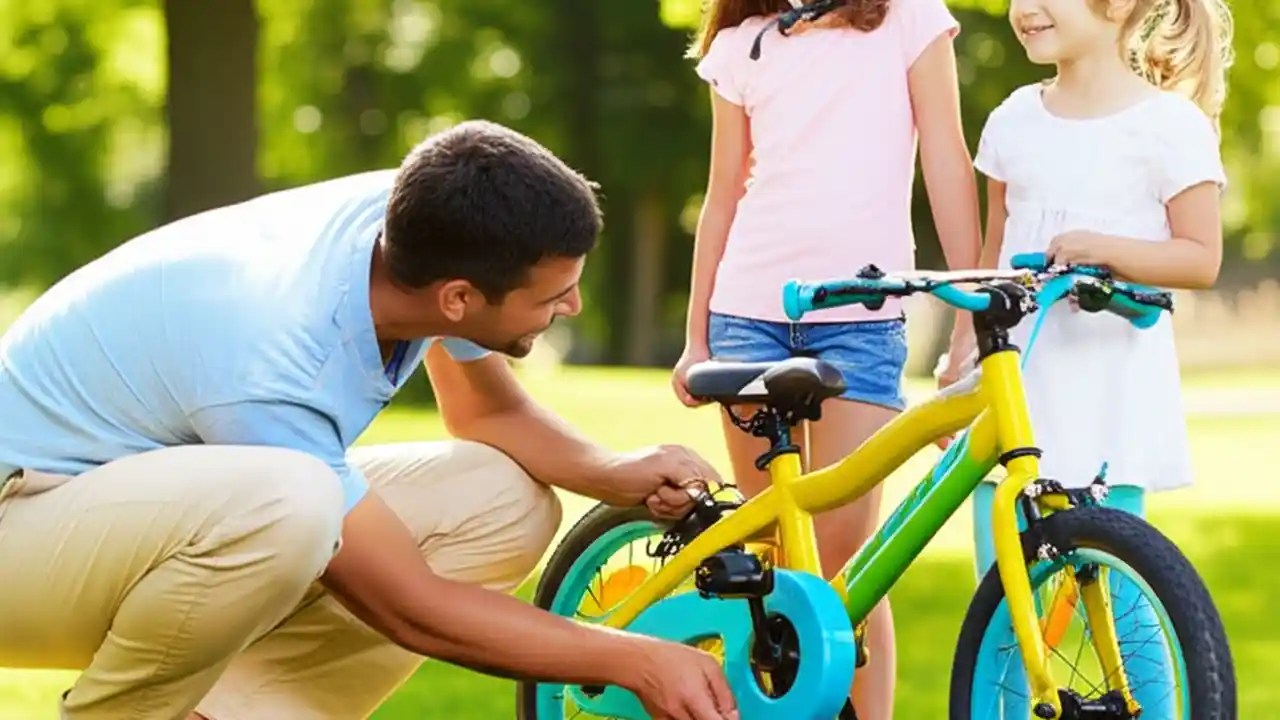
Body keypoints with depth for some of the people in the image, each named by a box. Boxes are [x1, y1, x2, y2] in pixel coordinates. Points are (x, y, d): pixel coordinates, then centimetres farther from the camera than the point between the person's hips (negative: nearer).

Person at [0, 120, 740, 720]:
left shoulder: (417, 218, -12)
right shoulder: (277, 375, -34)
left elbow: (492, 414, 7)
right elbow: (412, 610, -25)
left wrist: (618, 476, -12)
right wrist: (637, 660, -22)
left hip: (170, 503, 9)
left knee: (509, 503, -4)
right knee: (286, 503, -39)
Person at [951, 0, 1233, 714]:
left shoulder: (1170, 124, -6)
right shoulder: (1015, 119, 9)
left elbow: (1202, 259, -6)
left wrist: (1105, 248, -21)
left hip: (1110, 391, -4)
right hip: (1015, 374, 5)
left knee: (1115, 602, -5)